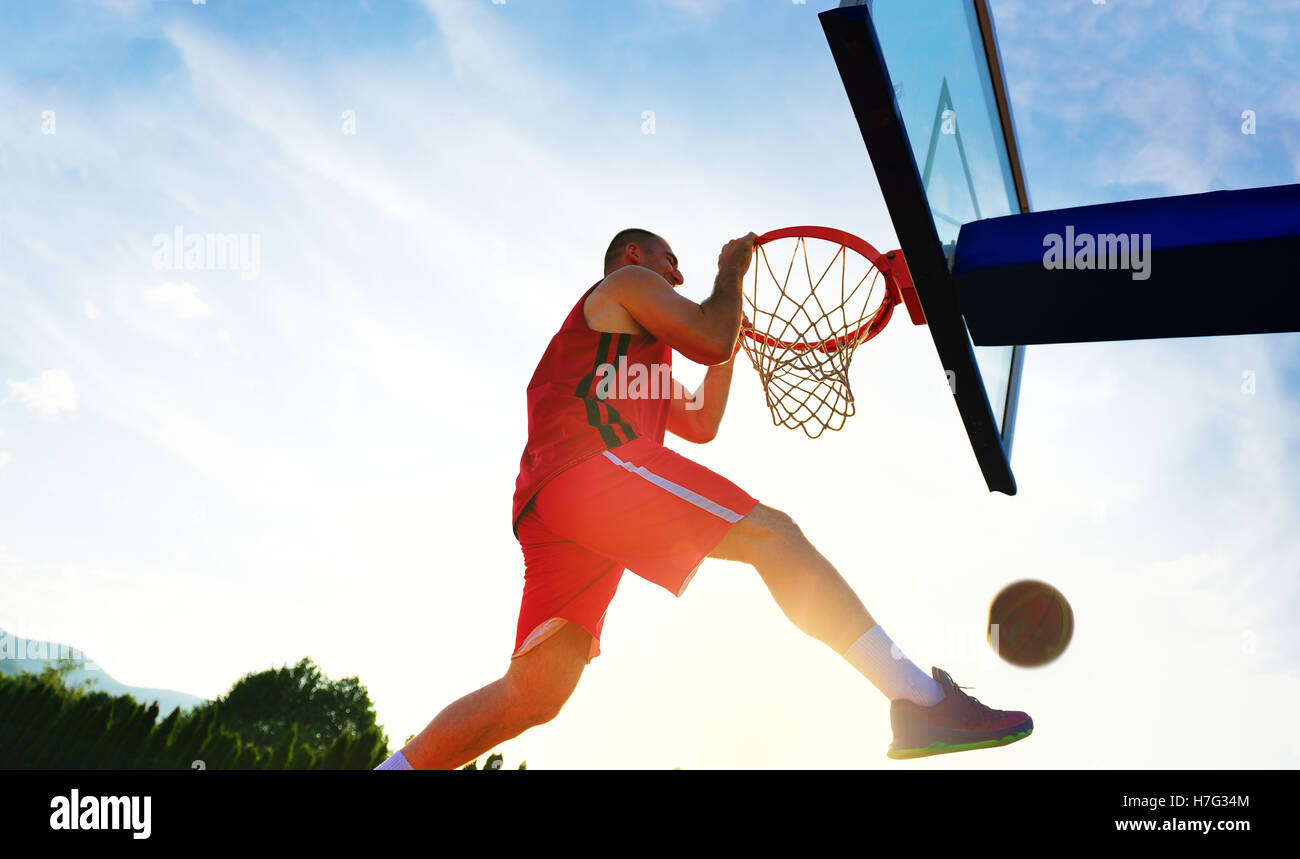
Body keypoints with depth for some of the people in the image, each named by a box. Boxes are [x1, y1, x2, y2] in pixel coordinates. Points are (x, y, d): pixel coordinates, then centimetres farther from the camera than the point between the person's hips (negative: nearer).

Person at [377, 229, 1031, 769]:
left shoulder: (634, 355, 43)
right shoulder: (627, 281, 17)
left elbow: (700, 422, 39)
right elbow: (709, 342, 1)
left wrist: (733, 330, 37)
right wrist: (732, 272, 19)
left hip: (546, 507, 9)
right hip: (597, 458, -9)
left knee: (534, 694, 2)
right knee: (770, 534, -14)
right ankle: (920, 701, -22)